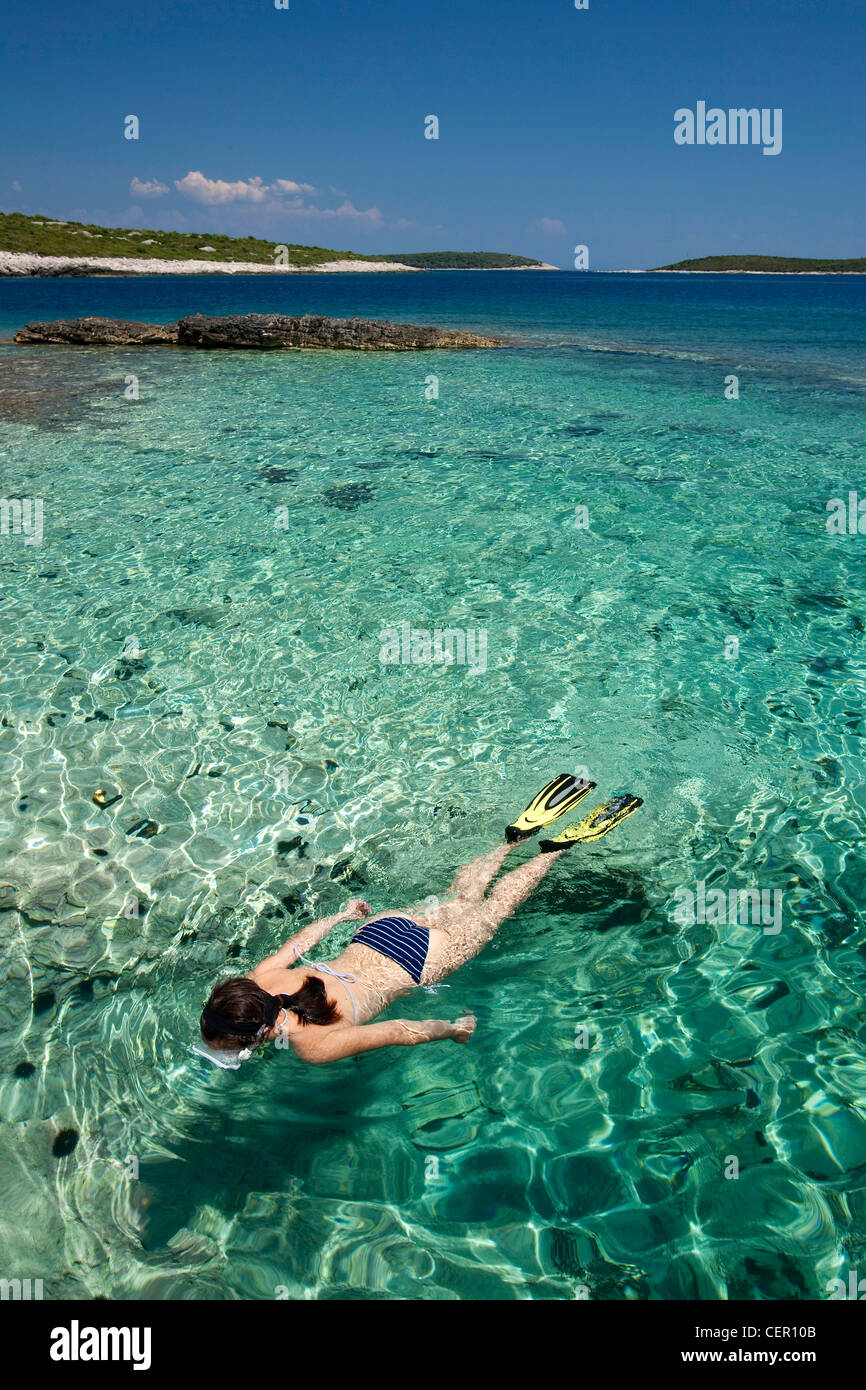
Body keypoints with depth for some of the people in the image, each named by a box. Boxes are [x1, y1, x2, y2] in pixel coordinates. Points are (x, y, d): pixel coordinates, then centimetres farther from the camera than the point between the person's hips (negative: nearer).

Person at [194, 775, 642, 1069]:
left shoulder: (314, 1047, -32)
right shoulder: (258, 981, -16)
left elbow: (405, 1032, -28)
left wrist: (450, 1029, -10)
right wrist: (340, 916, 20)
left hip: (422, 959, -5)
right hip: (383, 928, 5)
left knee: (493, 907, 18)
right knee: (461, 893, 29)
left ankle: (561, 844, 30)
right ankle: (521, 831, 39)